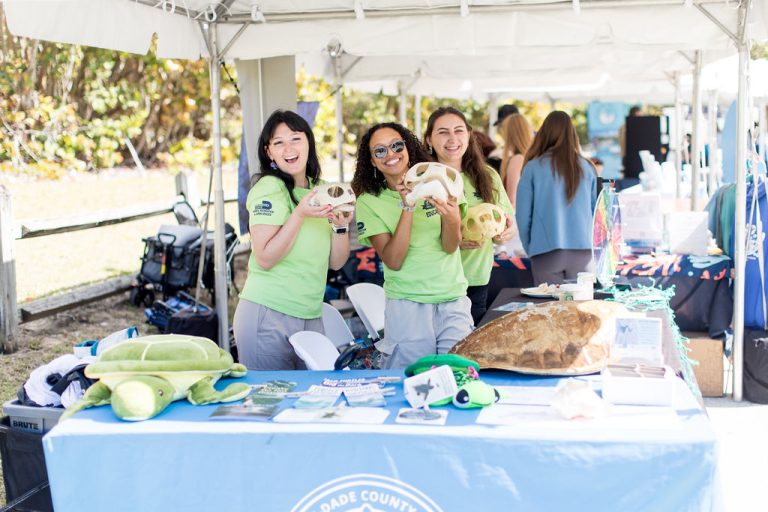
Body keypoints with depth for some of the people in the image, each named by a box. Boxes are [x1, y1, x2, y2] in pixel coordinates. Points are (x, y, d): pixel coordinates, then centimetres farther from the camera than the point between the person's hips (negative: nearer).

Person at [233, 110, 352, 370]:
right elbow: (265, 259, -17)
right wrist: (300, 214, -23)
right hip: (269, 317, -6)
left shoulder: (320, 190, 11)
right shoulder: (269, 188, -10)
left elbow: (336, 262, 9)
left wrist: (341, 226, -8)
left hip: (311, 317, 7)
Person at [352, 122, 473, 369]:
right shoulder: (369, 201, -1)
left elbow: (450, 246, -5)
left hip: (454, 301, 2)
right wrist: (407, 207, -20)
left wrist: (451, 218, -26)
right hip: (407, 305, -2)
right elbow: (393, 261, -11)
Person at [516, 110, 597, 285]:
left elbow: (523, 215, -2)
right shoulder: (586, 168, 3)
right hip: (583, 252, 2)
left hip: (547, 252, -2)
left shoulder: (533, 168, -4)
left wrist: (530, 248, 11)